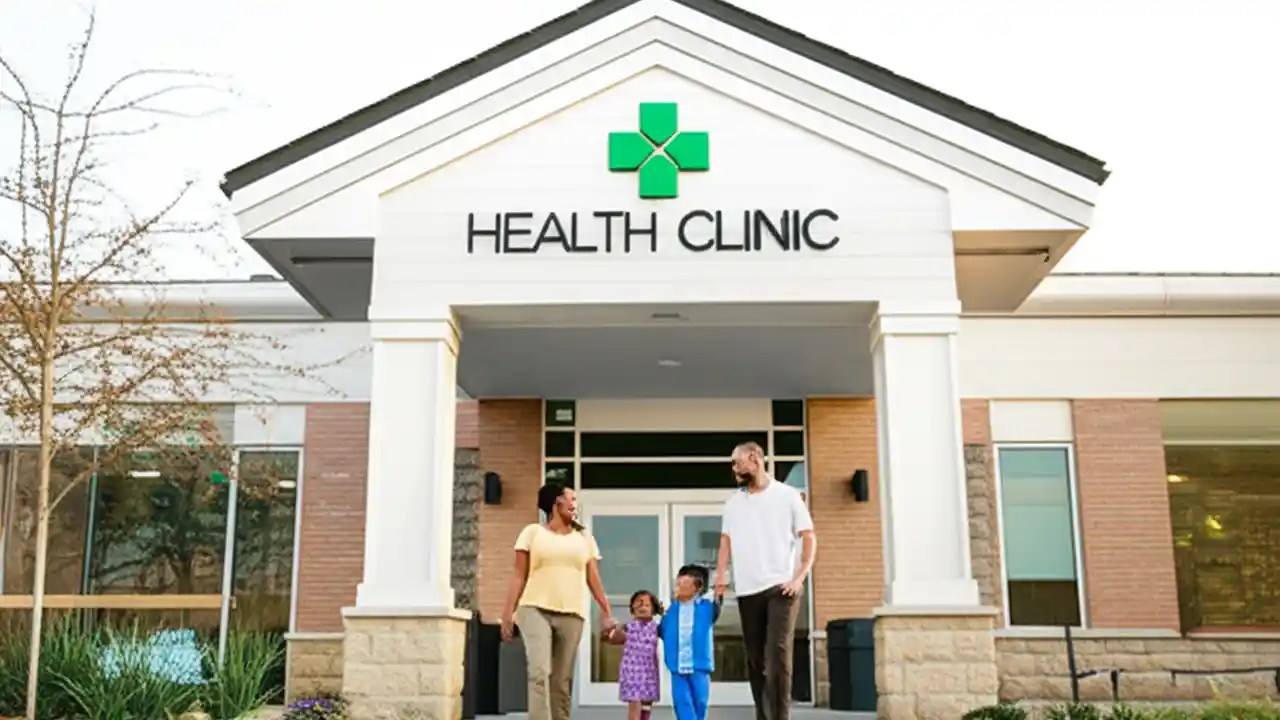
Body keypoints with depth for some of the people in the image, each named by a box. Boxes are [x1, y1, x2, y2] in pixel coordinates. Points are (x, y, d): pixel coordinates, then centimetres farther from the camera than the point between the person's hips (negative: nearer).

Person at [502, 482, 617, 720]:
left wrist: (606, 611, 3)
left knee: (562, 680, 2)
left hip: (571, 614, 3)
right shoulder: (532, 532, 9)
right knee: (539, 672, -17)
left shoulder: (584, 538, 17)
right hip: (536, 610, -3)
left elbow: (593, 578, 13)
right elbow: (519, 576, 4)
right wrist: (508, 611, -4)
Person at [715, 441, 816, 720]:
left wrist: (799, 577, -11)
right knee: (755, 658, 7)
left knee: (778, 653, -14)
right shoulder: (733, 502, 12)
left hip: (781, 587, -4)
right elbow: (726, 540, 14)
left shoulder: (788, 495, 1)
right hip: (747, 590, 4)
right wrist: (721, 575, -2)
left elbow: (809, 538, 0)